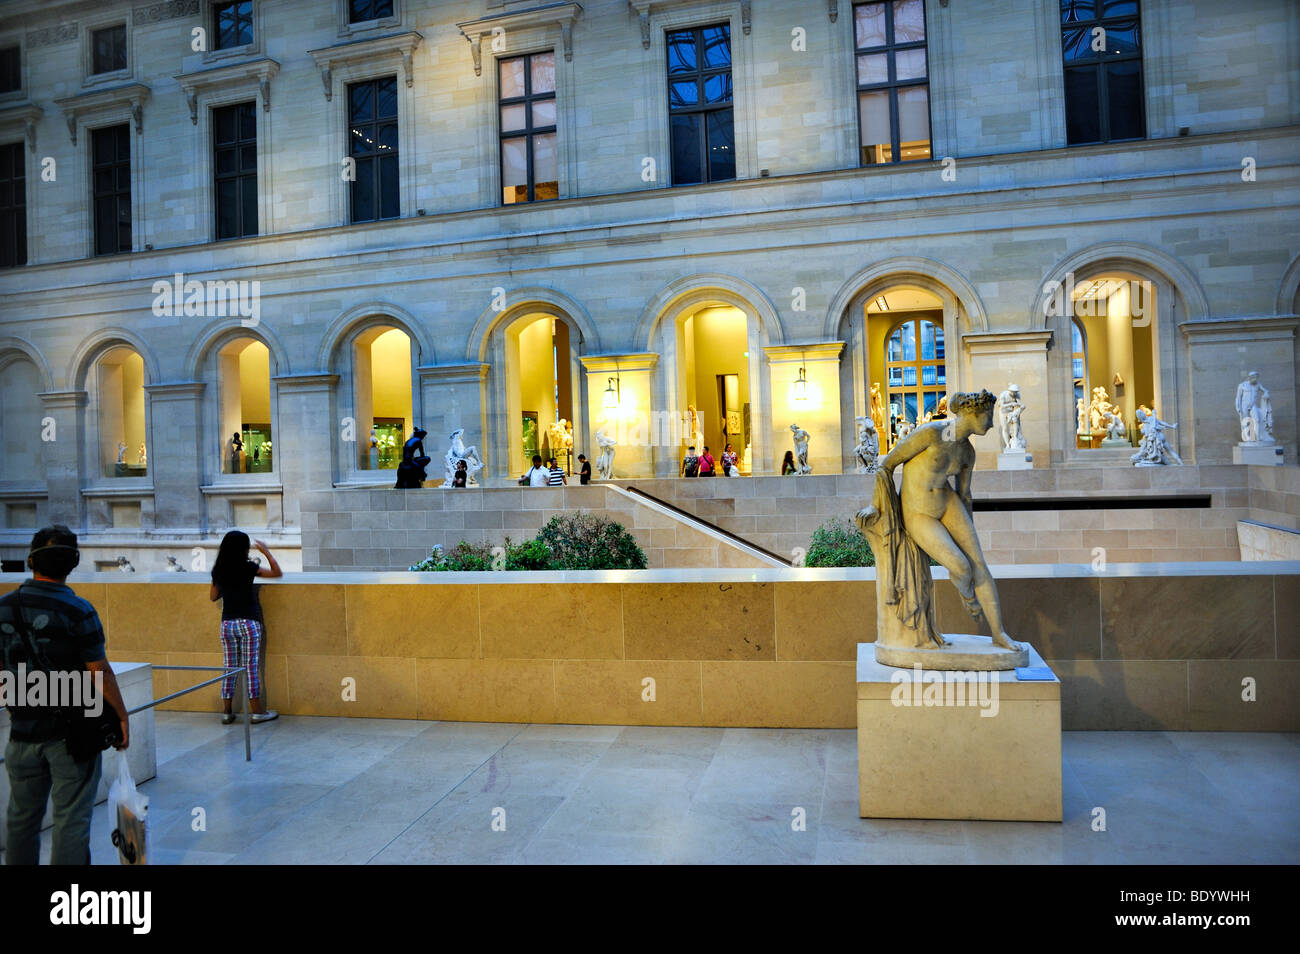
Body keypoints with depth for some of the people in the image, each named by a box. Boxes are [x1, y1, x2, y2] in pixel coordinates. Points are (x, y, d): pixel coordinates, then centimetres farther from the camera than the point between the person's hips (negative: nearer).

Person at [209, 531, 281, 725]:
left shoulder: (218, 571, 3)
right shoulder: (248, 567, -11)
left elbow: (213, 596, 15)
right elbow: (277, 573, -3)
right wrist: (266, 552, 3)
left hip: (227, 624, 5)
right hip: (248, 622, -4)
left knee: (229, 668, 11)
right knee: (252, 667, 1)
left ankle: (226, 712, 16)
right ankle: (257, 711, 8)